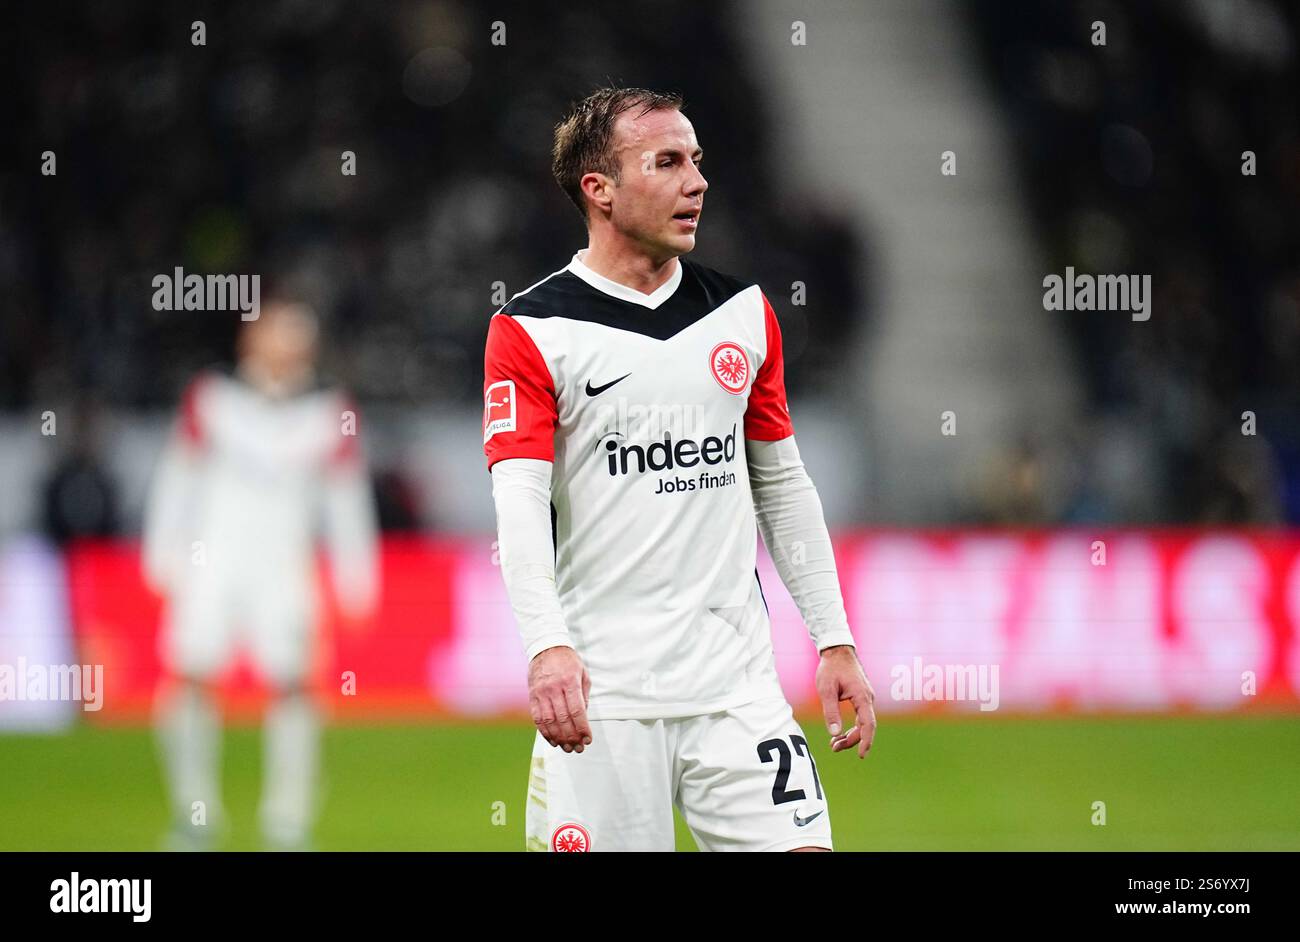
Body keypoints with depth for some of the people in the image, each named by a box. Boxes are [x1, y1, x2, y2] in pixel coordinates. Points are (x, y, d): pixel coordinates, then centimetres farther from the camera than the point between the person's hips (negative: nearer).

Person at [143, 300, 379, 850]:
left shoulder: (329, 415, 4)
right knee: (191, 676, -7)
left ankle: (288, 826, 0)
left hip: (282, 569, 0)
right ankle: (195, 816, 7)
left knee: (290, 684, -9)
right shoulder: (212, 400, 3)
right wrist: (164, 553, 4)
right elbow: (180, 475, 7)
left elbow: (347, 498, 9)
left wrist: (354, 578, 6)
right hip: (211, 563, 0)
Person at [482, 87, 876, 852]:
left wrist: (835, 642, 13)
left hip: (738, 682, 4)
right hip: (602, 696, -4)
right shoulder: (533, 331, -3)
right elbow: (519, 502, -14)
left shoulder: (745, 314, 12)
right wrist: (547, 646, -29)